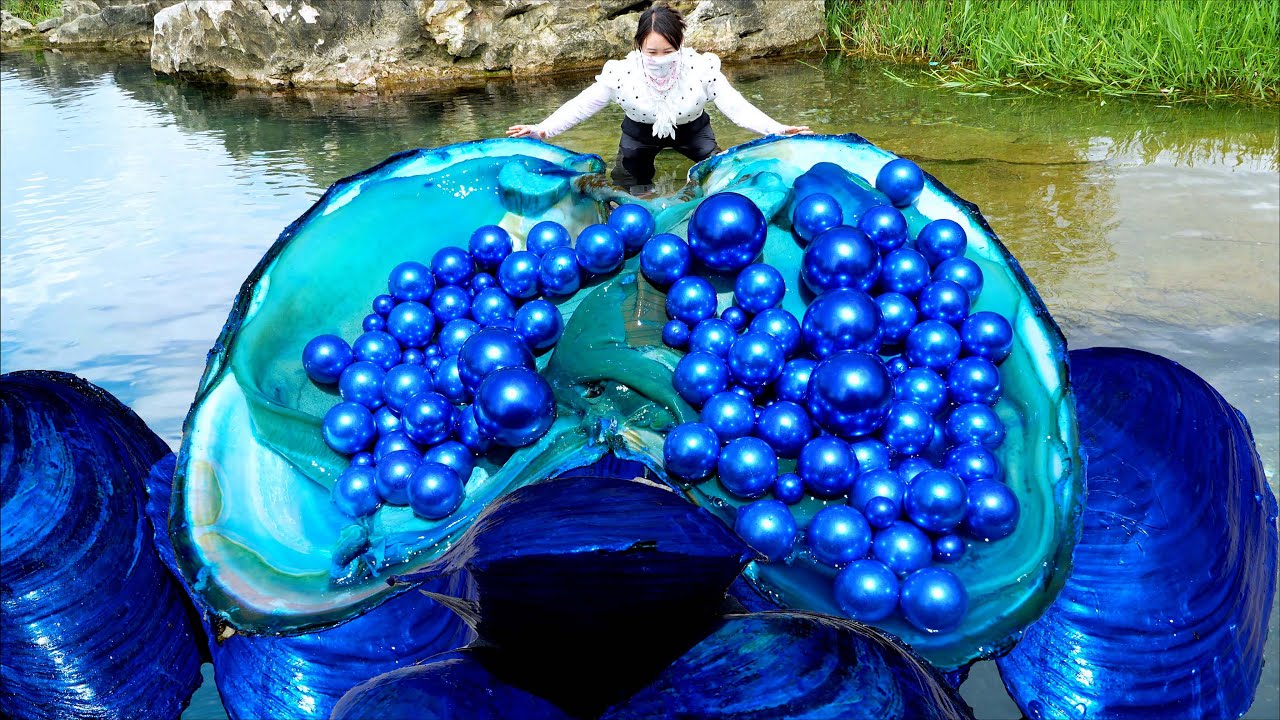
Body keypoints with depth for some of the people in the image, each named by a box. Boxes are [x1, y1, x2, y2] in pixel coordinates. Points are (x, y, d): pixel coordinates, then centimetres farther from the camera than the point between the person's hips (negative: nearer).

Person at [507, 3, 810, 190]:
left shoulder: (701, 69, -32)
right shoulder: (622, 73, -31)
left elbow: (735, 106, -31)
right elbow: (582, 105, -23)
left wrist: (777, 130, -45)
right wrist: (542, 130, -35)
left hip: (690, 130, 0)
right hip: (640, 132, 0)